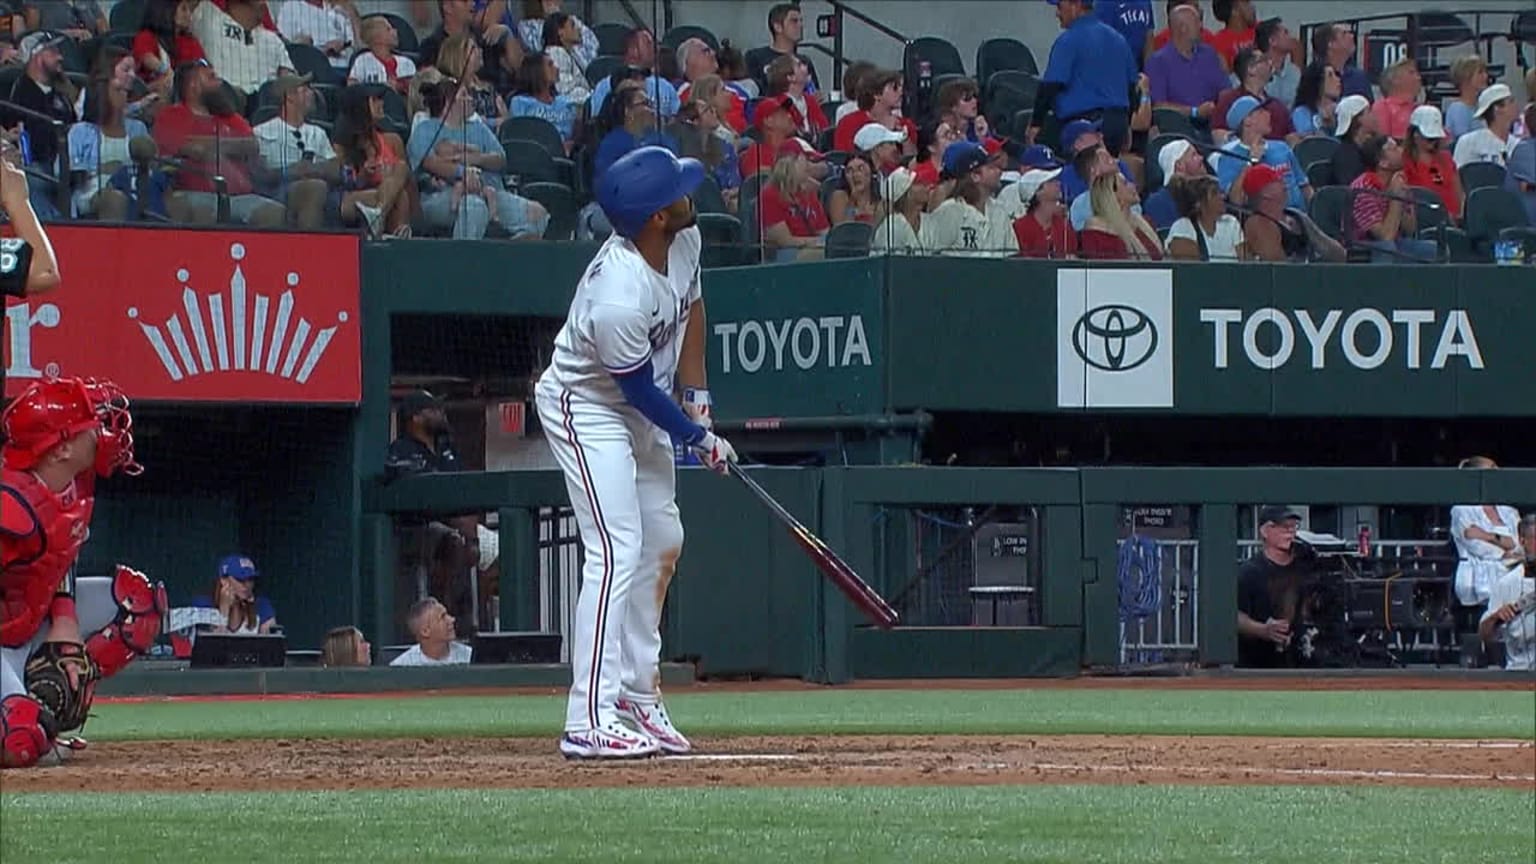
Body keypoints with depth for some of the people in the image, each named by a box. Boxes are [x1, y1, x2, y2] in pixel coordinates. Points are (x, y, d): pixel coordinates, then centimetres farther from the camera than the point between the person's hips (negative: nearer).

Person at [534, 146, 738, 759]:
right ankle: (589, 724, -22)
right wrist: (700, 440, -10)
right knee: (617, 551, -18)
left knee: (662, 543, 14)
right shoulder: (618, 297, -37)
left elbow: (690, 307, 9)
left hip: (638, 409, 10)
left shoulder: (684, 240, -11)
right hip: (586, 406, -10)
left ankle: (638, 697, 24)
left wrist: (697, 397, 5)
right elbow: (641, 390, -24)